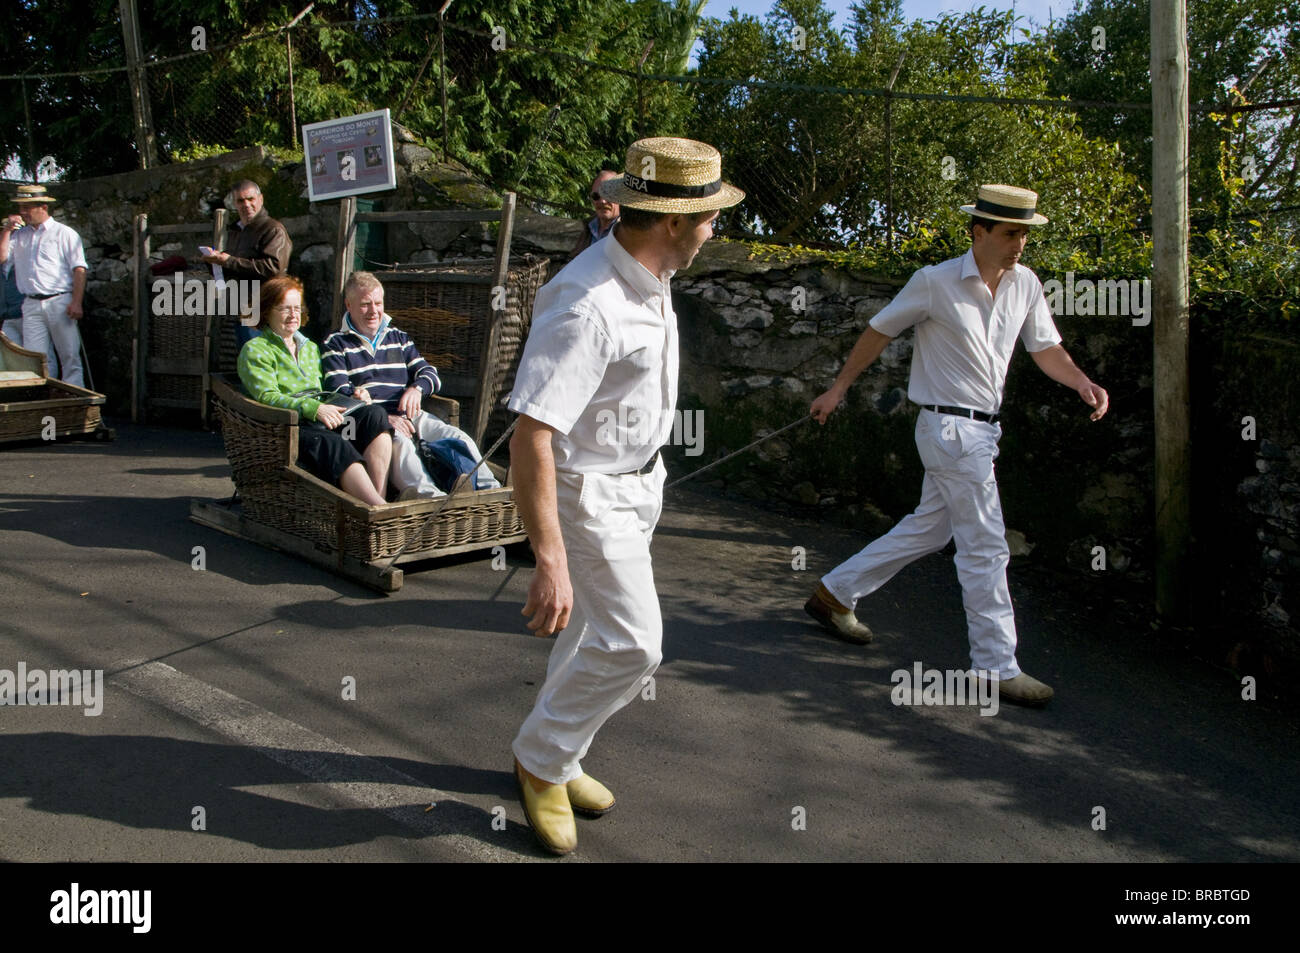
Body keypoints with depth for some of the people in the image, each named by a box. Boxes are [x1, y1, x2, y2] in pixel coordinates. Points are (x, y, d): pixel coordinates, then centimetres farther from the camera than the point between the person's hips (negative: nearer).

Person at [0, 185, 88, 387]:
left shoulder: (64, 233, 3)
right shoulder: (20, 235, 18)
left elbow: (79, 269, -4)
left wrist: (76, 302, -14)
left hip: (60, 302, -4)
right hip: (31, 305, 5)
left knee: (70, 356, -3)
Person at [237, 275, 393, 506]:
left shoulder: (310, 347, 29)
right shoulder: (254, 351, 8)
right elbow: (267, 397, -8)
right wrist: (313, 408, -24)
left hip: (323, 420, 6)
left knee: (374, 414, -25)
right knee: (333, 444, -39)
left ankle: (380, 495, -41)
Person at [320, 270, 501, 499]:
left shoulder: (399, 338, 26)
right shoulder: (336, 344, 11)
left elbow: (430, 373, 19)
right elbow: (339, 393, -3)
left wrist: (416, 388, -9)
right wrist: (384, 418, -18)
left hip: (408, 415, 5)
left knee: (459, 438, -21)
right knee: (400, 443, -39)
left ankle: (491, 491, -35)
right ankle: (428, 496, -63)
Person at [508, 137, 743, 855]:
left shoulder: (649, 277, 0)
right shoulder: (587, 306, -31)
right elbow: (531, 435, -35)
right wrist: (550, 561, -37)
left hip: (640, 480, 9)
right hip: (590, 491, -9)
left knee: (597, 631, 18)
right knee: (632, 644, -9)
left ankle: (552, 759, 36)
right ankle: (542, 760, 15)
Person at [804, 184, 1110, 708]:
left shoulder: (1025, 284, 5)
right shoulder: (935, 282, -12)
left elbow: (1046, 348, 10)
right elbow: (879, 331, -1)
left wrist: (1082, 382, -9)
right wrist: (838, 388, 4)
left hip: (982, 429, 8)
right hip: (950, 428, -8)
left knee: (929, 528, 17)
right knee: (986, 547, -6)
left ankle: (835, 593, 31)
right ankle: (997, 667, 5)